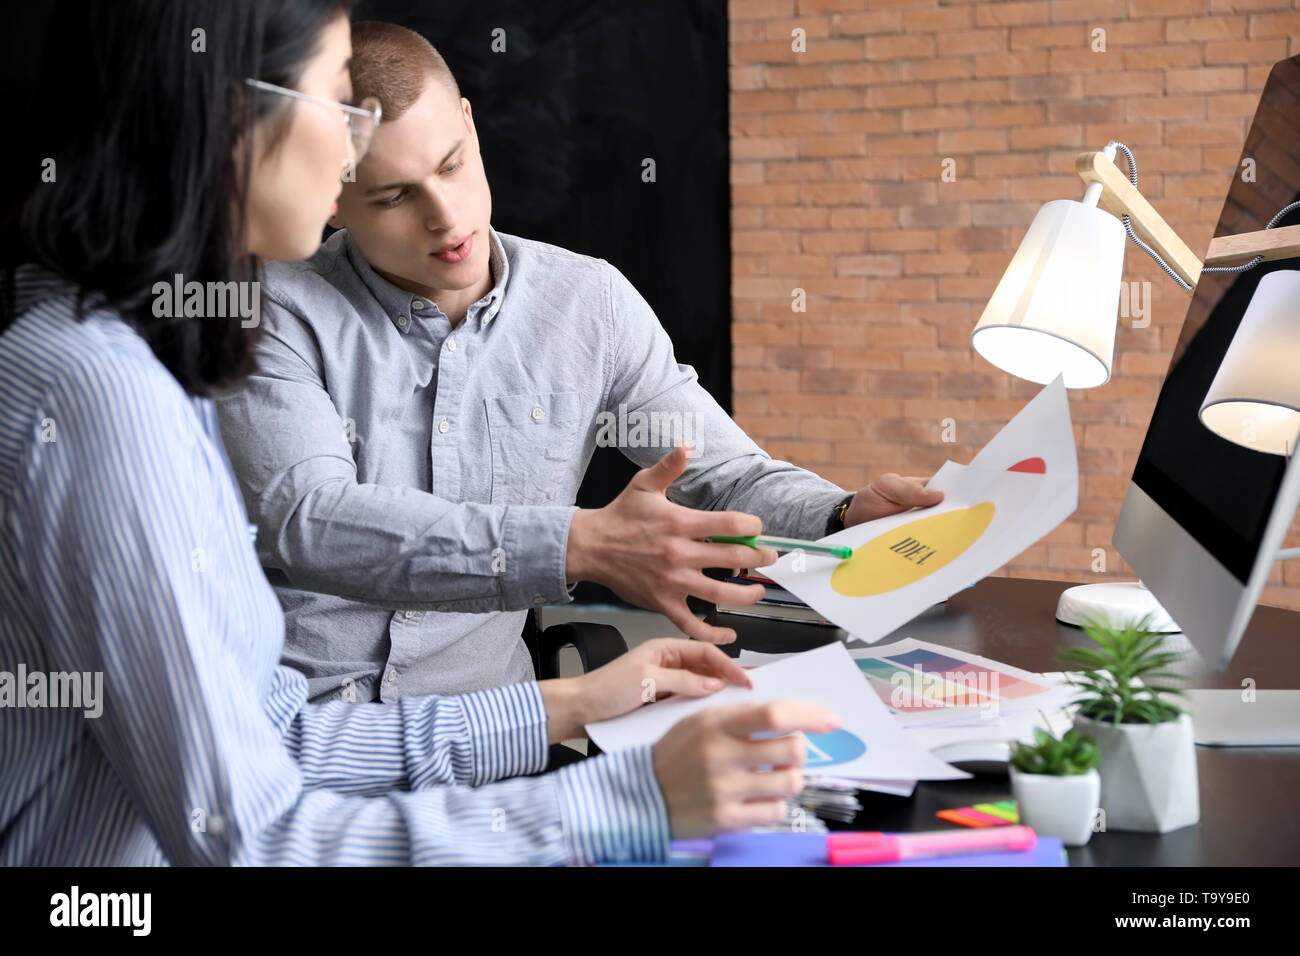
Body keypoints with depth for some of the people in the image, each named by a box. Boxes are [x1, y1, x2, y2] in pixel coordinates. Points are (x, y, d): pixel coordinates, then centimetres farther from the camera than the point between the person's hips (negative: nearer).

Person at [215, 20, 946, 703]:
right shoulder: (281, 310, -3)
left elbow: (726, 474, 10)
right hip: (288, 721, -2)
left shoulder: (589, 302, 8)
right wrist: (581, 546, -29)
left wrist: (849, 518, -14)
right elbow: (309, 519, -18)